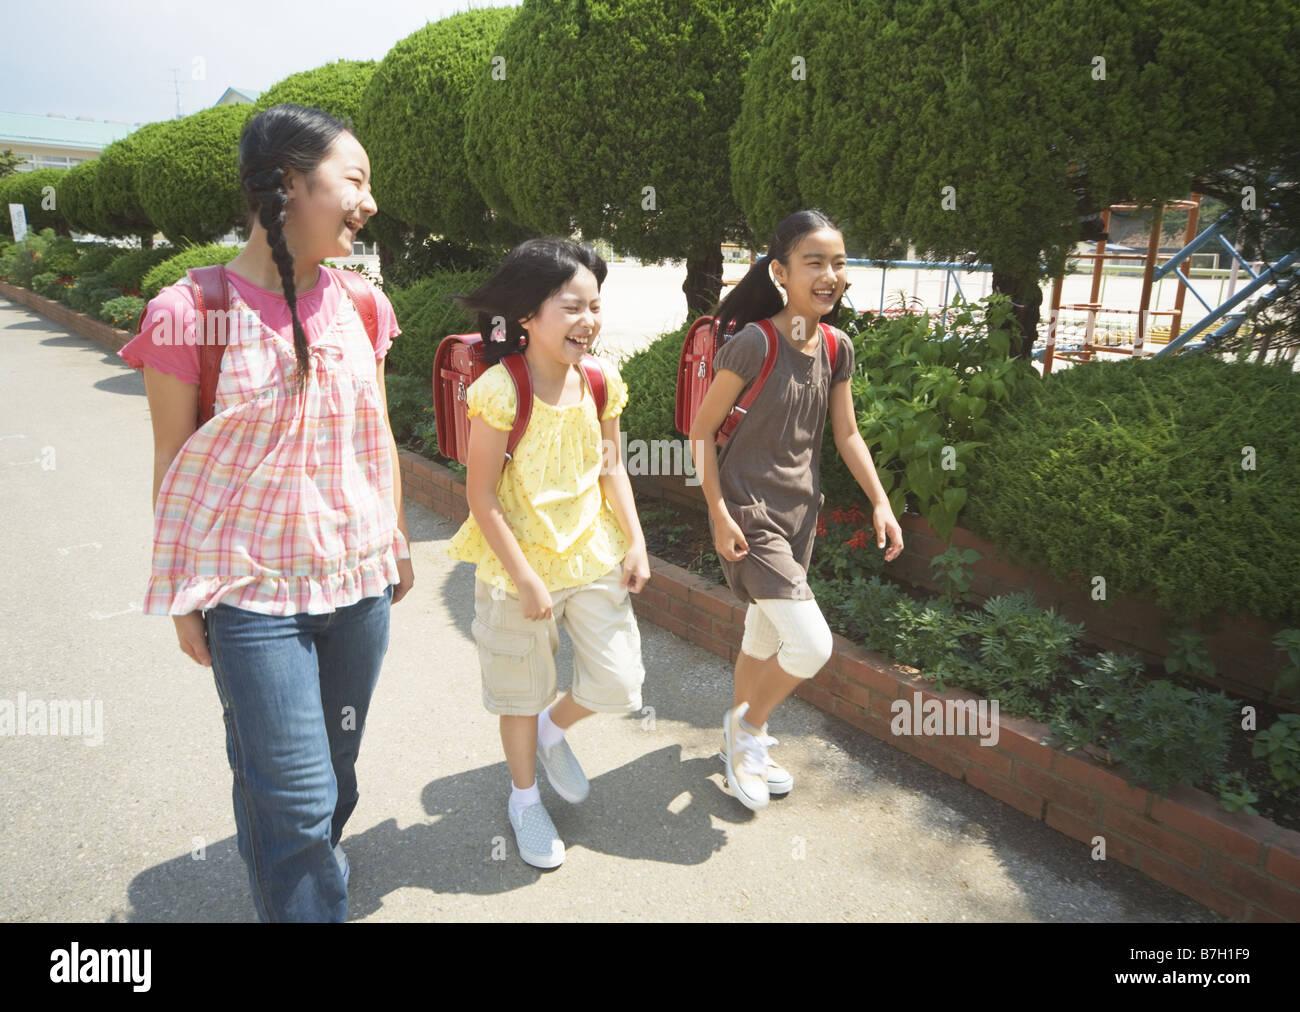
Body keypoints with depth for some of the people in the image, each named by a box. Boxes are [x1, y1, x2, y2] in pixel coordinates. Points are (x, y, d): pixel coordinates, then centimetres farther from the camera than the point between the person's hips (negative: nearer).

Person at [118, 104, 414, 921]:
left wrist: (396, 540, 15)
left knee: (335, 772, 18)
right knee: (294, 797, -1)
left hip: (359, 581, 5)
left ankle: (293, 883, 44)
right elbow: (173, 463, -5)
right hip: (253, 591, -5)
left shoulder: (359, 307, 3)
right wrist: (185, 599, -2)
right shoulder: (192, 312, -11)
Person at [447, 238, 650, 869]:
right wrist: (526, 579, -17)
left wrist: (636, 543, 1)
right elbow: (481, 494, -17)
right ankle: (524, 796, 40)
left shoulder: (600, 381, -3)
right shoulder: (499, 391, -19)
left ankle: (553, 730, 40)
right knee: (522, 692, 14)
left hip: (594, 556, 5)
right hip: (518, 563, -4)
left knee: (617, 682, 7)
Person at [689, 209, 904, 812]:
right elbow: (701, 429, -12)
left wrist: (881, 503, 2)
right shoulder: (754, 344, -17)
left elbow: (847, 434, 11)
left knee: (765, 638, 19)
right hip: (748, 513, -7)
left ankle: (743, 744, 40)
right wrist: (719, 513, -15)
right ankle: (746, 726, 16)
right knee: (811, 645, -12)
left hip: (799, 511, 7)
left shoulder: (837, 349, 2)